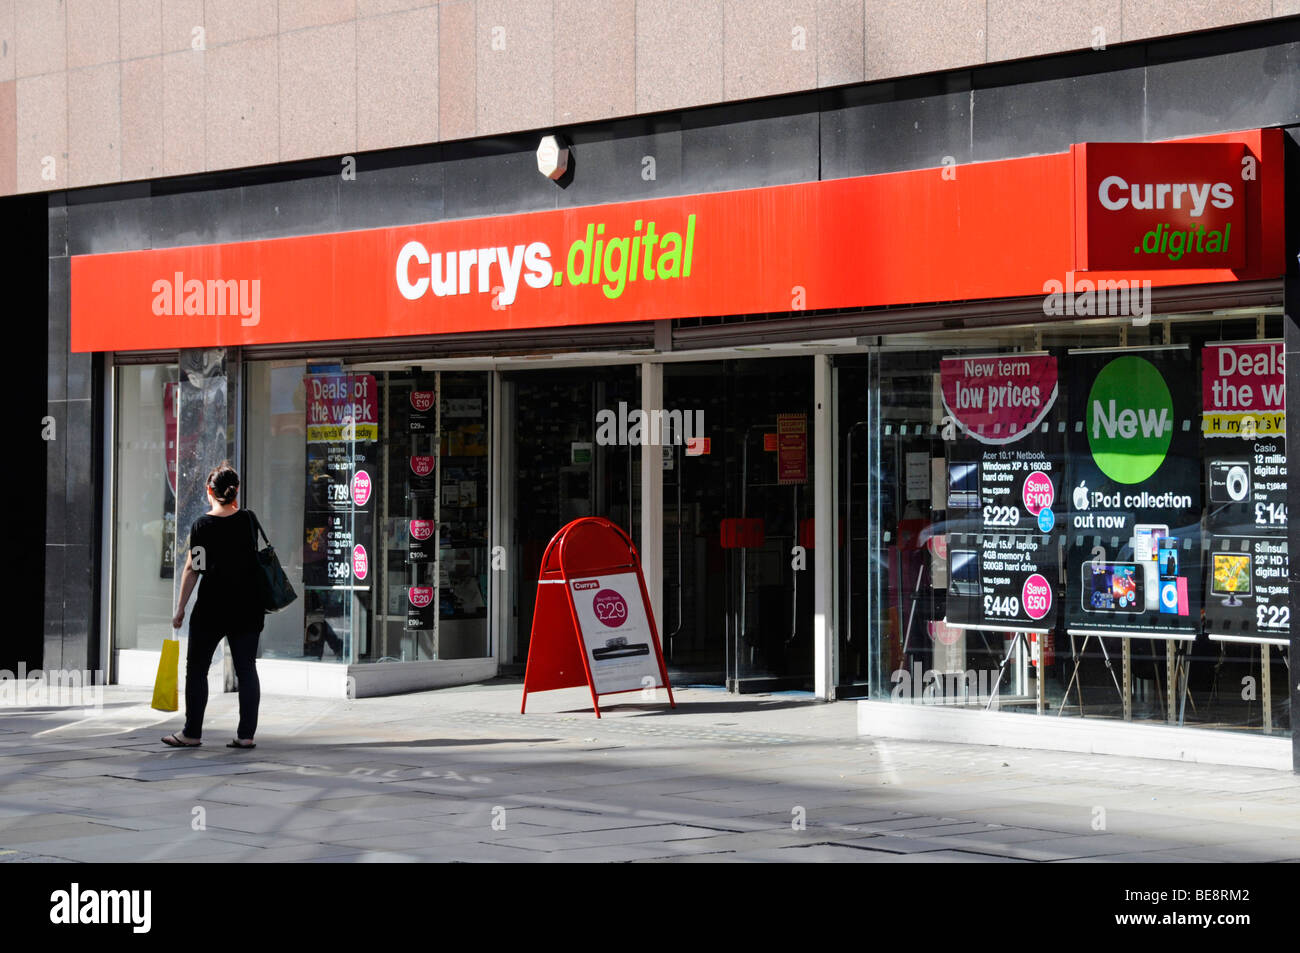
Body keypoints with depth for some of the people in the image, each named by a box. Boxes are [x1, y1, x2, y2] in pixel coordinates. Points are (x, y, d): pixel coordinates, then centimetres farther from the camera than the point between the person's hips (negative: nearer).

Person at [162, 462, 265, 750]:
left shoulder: (202, 525, -8)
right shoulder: (248, 519, 0)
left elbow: (192, 569, -7)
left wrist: (181, 608, -2)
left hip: (211, 607, -3)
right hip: (247, 607, 3)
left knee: (196, 669, 8)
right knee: (247, 670, 6)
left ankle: (192, 733, 10)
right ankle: (246, 734, 3)